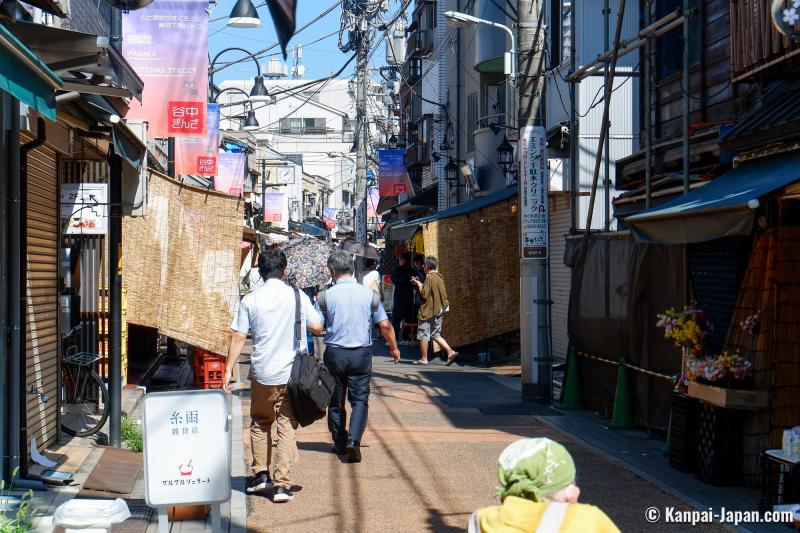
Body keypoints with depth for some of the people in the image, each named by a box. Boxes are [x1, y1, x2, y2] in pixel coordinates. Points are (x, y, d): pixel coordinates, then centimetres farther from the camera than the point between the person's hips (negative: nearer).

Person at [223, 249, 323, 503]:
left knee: (260, 424, 20)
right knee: (286, 427, 3)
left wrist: (229, 370, 2)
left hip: (261, 373, 1)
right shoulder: (298, 297, -3)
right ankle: (282, 485, -2)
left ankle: (260, 475, 19)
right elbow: (317, 328, 1)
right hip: (290, 373, -1)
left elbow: (238, 337, -3)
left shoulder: (250, 300, -3)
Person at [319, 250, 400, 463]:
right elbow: (385, 325, 1)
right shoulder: (369, 294, -2)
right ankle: (353, 440, -14)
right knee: (359, 399, 4)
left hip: (334, 353, 0)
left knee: (335, 400, 14)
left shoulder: (326, 296, -6)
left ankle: (340, 442, 24)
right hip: (361, 354, 0)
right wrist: (394, 348, 15)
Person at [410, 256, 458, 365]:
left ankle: (423, 358, 6)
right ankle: (451, 352, 2)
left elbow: (424, 294, -18)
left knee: (423, 334, 2)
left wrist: (419, 284, -2)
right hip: (439, 310, 8)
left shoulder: (429, 278, -16)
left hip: (428, 311, -8)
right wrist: (420, 283, 18)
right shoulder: (439, 277, 11)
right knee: (435, 335, 14)